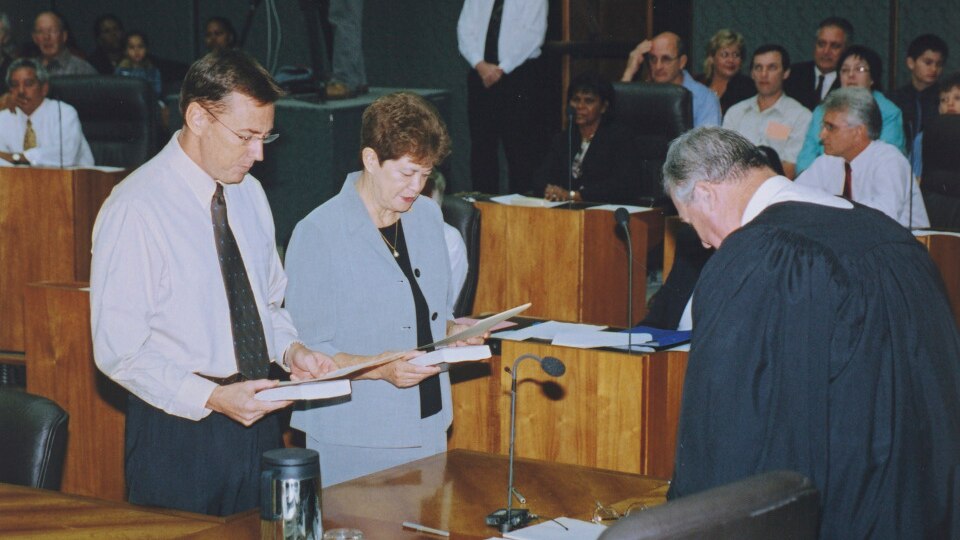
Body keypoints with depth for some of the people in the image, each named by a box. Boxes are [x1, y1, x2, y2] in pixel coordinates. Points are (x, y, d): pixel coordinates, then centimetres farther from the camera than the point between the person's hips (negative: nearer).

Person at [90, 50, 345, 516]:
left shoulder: (248, 193, 7)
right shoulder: (134, 210, -15)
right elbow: (118, 350, -16)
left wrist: (290, 349, -2)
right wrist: (212, 398, -25)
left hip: (256, 417, 7)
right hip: (179, 433, -6)